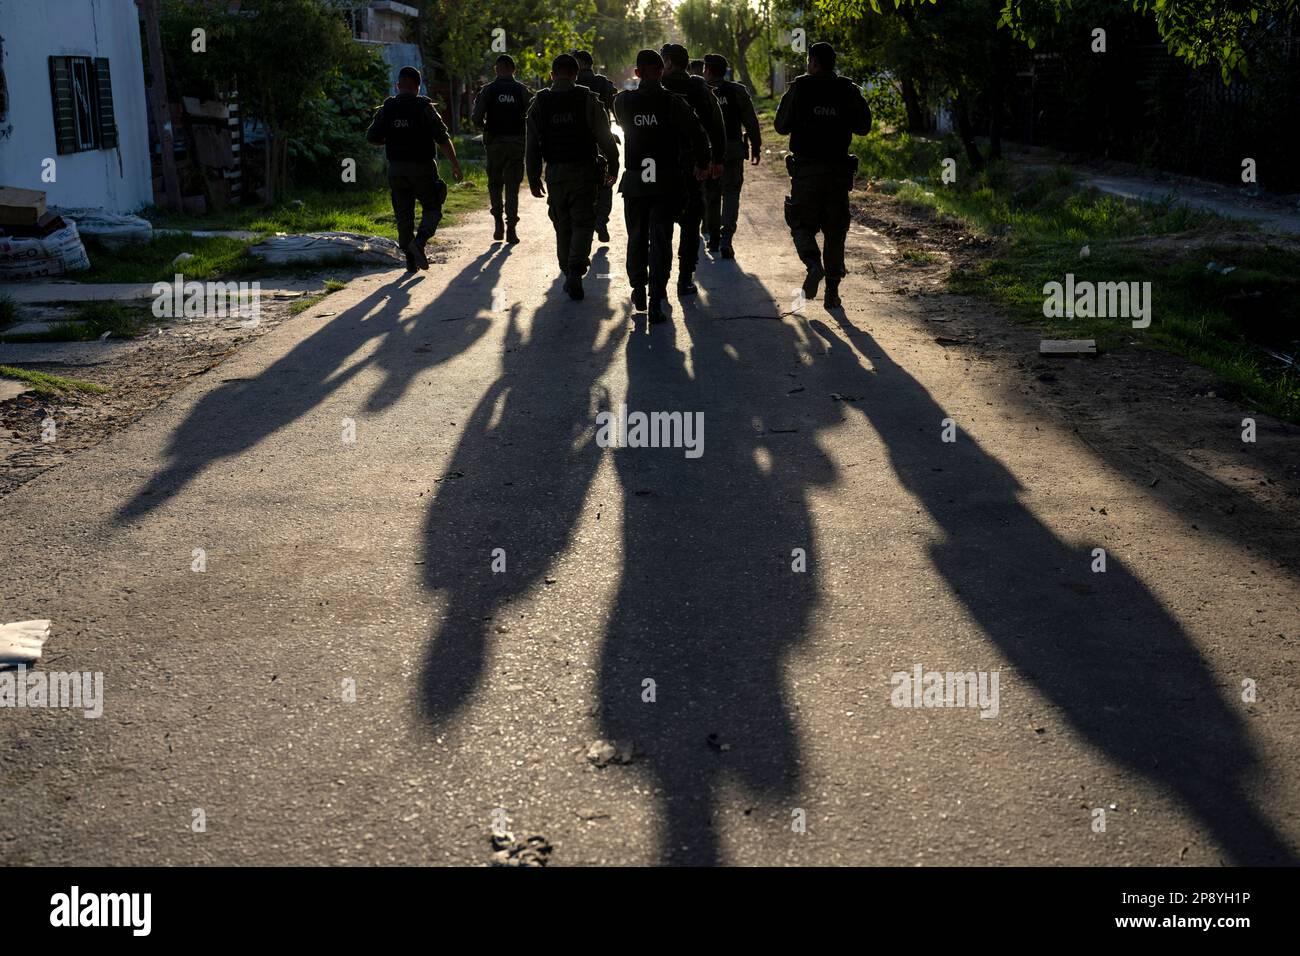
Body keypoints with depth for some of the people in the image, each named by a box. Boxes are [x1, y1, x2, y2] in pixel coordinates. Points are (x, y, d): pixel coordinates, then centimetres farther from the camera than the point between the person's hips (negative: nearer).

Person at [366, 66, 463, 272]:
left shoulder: (387, 109, 0)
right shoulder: (424, 108, -9)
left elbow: (372, 137, 0)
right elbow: (442, 138, -14)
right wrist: (455, 163, -9)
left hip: (396, 168, 3)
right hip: (423, 167, -3)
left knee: (404, 215, 12)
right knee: (432, 209, 10)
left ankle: (410, 259, 10)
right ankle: (419, 242, -15)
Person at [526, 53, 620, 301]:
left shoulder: (539, 103, 2)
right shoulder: (588, 100, -5)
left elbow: (531, 147, 4)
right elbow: (605, 138, -5)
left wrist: (534, 178, 10)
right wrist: (612, 167, 7)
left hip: (555, 173, 2)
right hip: (584, 171, -2)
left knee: (563, 225, 13)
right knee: (583, 223, 1)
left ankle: (568, 274, 18)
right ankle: (575, 272, -17)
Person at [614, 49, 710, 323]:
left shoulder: (623, 102, -3)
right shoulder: (674, 102, -9)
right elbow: (698, 134, -14)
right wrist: (702, 164, 1)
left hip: (634, 181, 2)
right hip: (667, 182, -2)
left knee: (636, 238, 18)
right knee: (661, 240, 1)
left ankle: (638, 291, 27)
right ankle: (656, 302, -6)